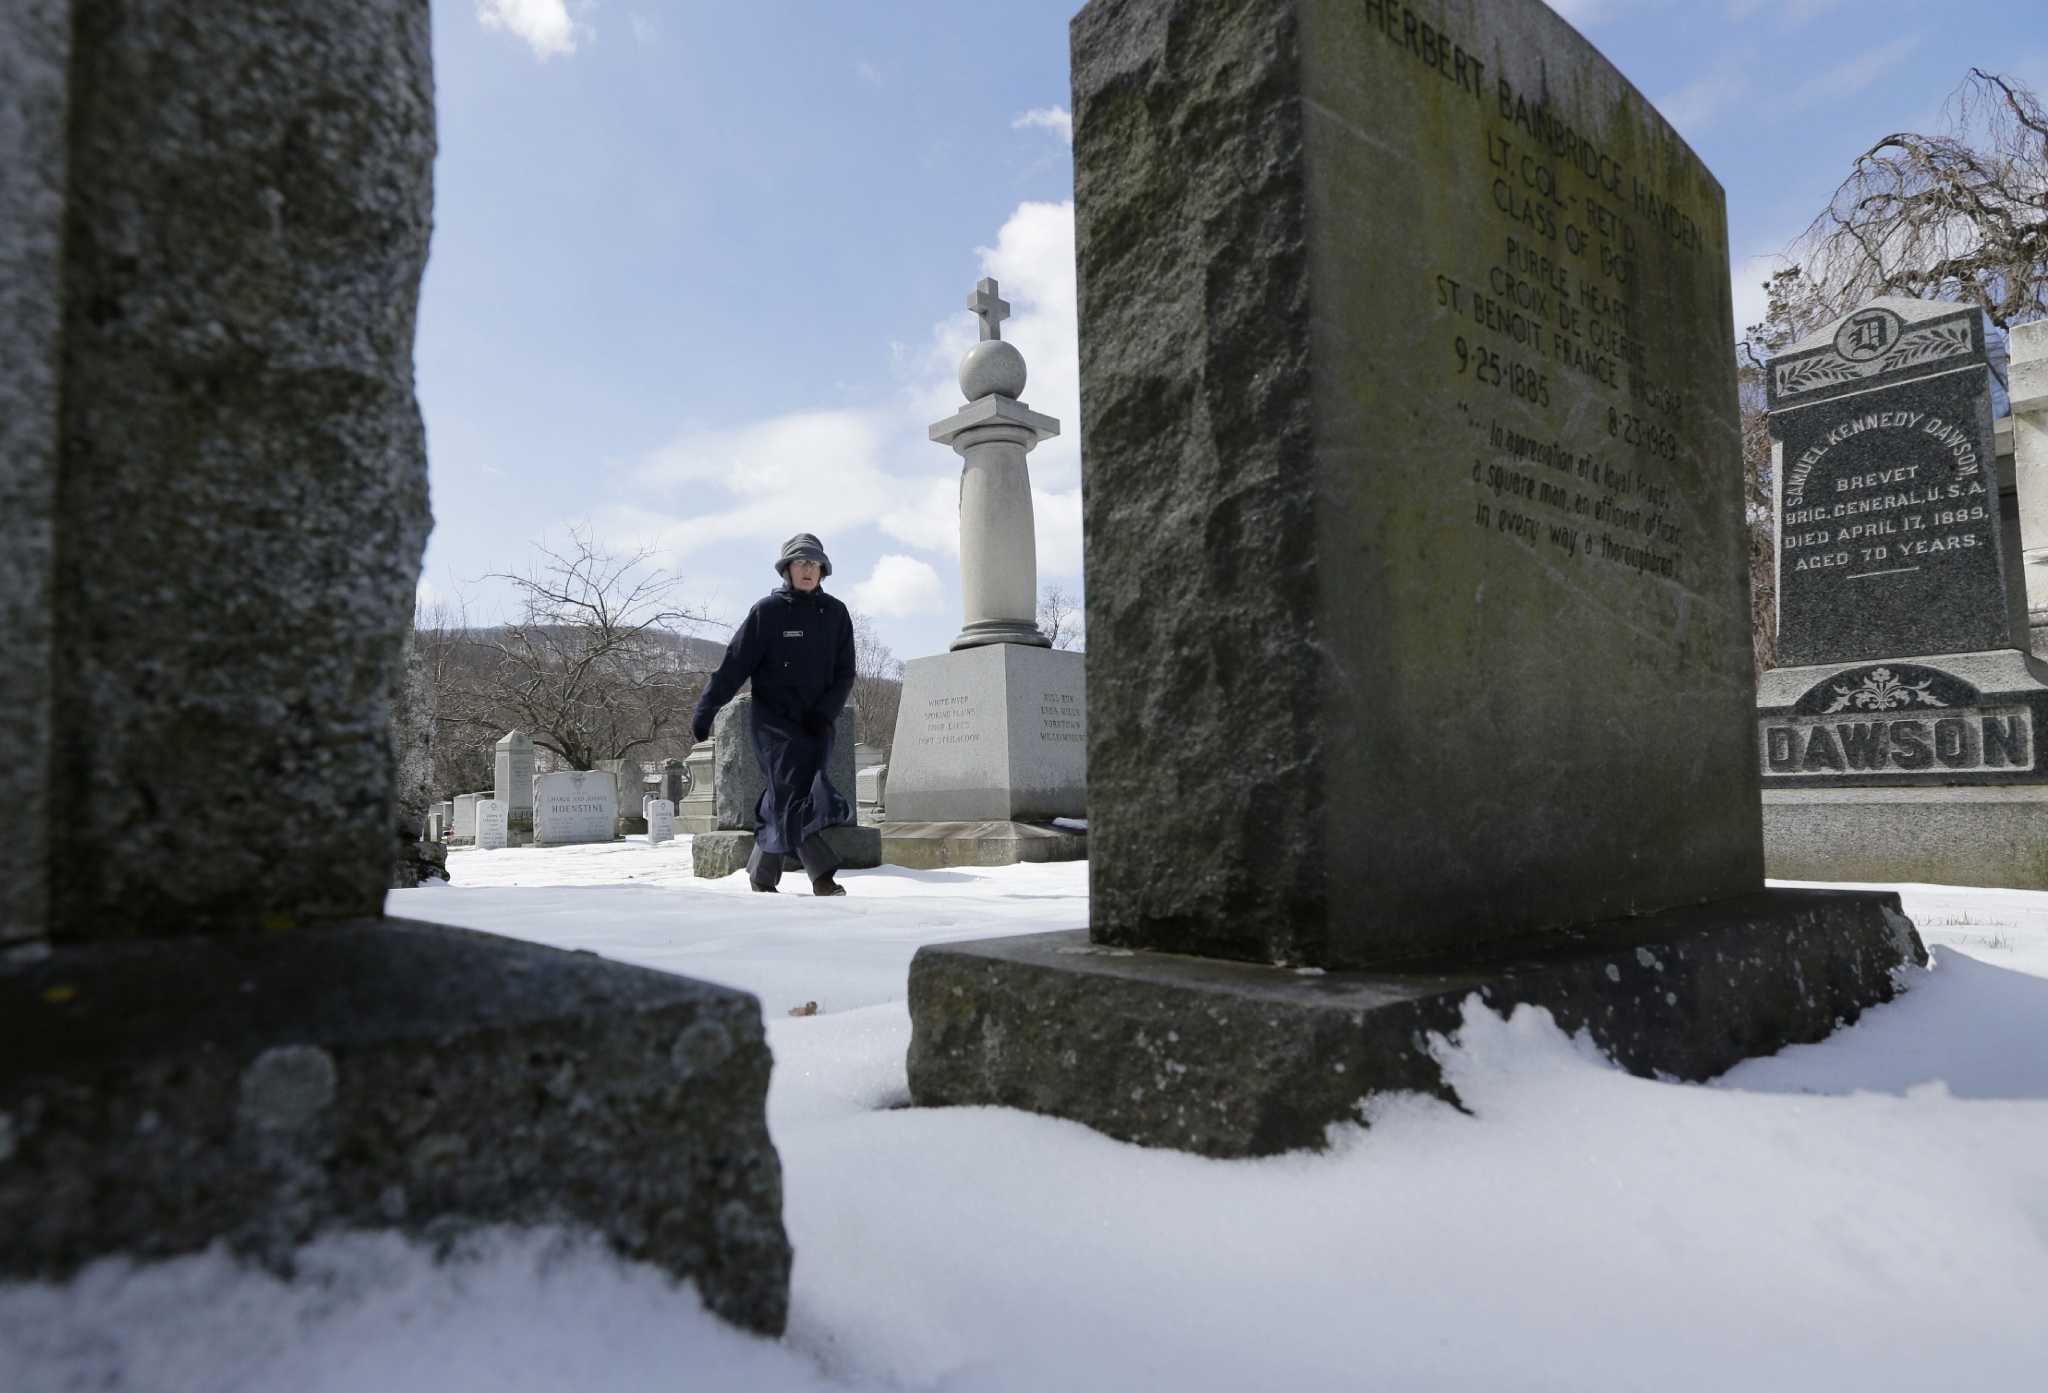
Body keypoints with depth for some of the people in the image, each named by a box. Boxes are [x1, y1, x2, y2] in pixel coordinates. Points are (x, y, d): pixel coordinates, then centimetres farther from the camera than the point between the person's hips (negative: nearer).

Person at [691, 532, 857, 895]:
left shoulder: (835, 613, 7)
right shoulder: (767, 611, -2)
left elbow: (845, 674, 7)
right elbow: (733, 665, -2)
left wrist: (825, 713, -7)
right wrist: (705, 710, -6)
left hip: (816, 724, 3)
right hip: (774, 719, -3)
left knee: (785, 797, 1)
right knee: (792, 791, -16)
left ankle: (762, 873, 17)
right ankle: (823, 875, -19)